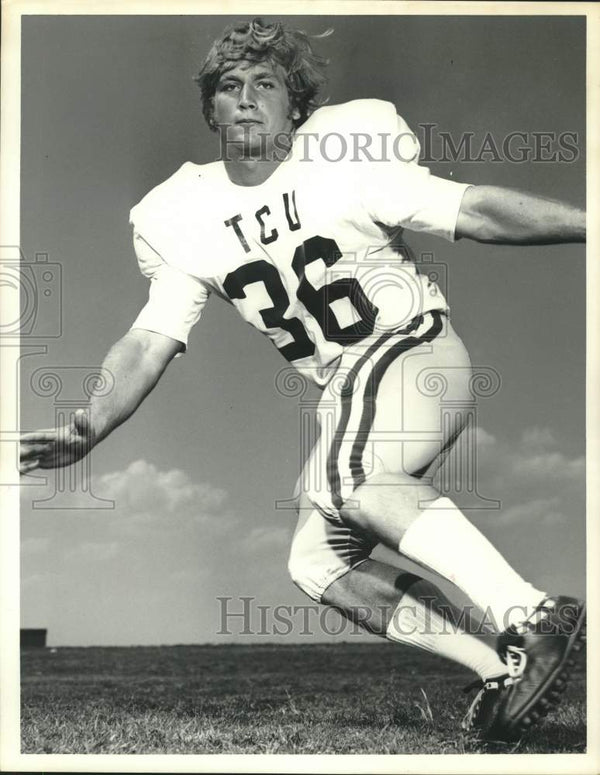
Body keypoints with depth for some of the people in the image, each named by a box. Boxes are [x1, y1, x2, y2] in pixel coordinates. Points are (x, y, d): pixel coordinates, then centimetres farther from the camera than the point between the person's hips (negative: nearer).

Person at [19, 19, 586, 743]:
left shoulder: (343, 162, -11)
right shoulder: (188, 221, 1)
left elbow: (474, 211, -11)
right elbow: (148, 343, 0)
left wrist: (588, 222, -17)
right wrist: (88, 427, -15)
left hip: (416, 345, -7)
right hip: (345, 393, 7)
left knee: (351, 480, -35)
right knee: (318, 563, 4)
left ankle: (533, 615, -36)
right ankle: (500, 669, 3)